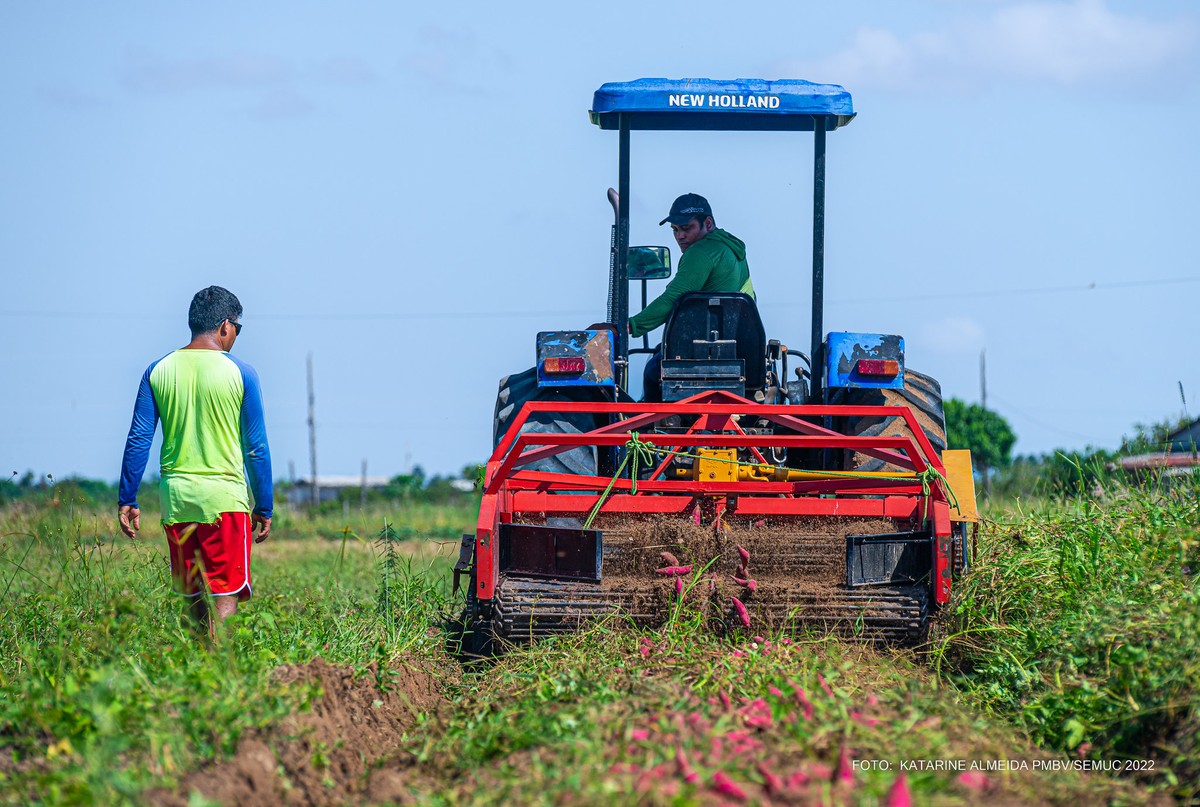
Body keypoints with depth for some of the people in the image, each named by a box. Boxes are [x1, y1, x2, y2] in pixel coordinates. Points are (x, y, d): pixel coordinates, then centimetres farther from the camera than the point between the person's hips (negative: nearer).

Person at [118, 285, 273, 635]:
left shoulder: (158, 371, 6)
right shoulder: (240, 373, -3)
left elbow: (138, 440, 3)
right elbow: (256, 448, -2)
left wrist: (127, 500, 8)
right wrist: (263, 508, 5)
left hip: (175, 497, 4)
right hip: (223, 496, -4)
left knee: (194, 598, 15)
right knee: (224, 597, -4)